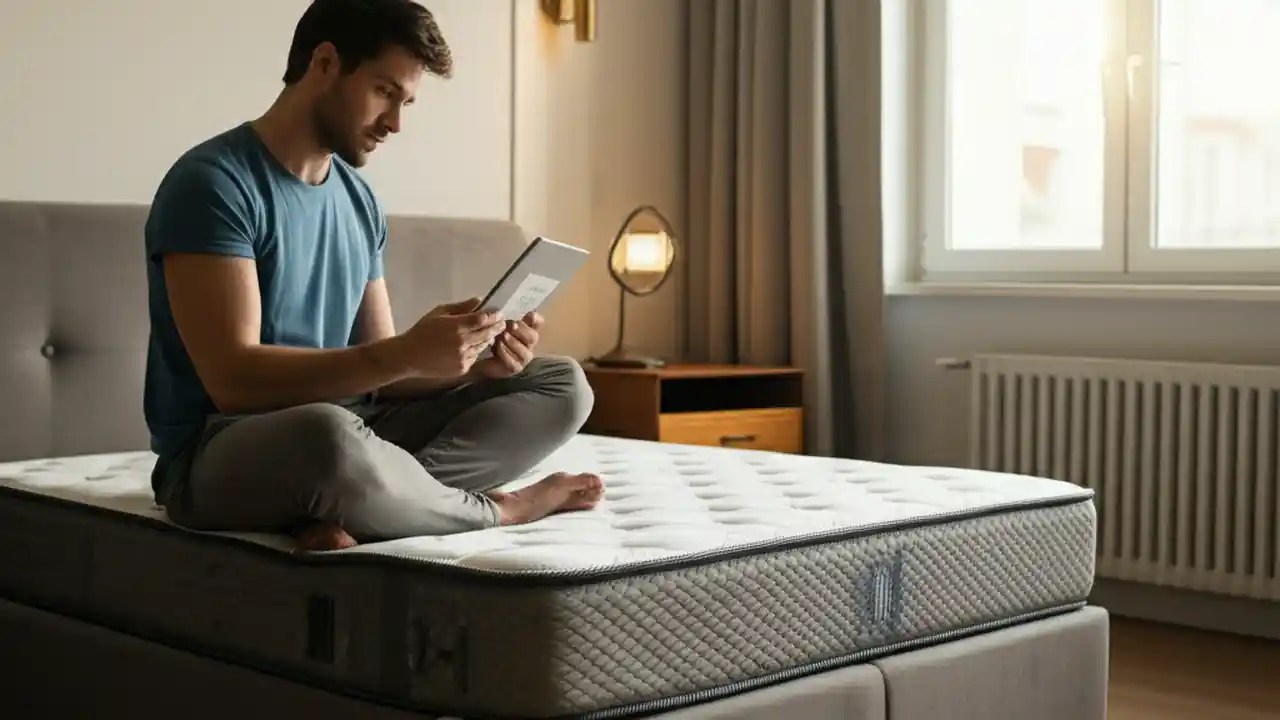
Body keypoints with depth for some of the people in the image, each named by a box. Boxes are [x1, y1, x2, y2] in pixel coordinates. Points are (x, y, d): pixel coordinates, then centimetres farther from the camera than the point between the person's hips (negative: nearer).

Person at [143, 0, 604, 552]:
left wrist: (477, 363, -10)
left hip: (342, 433, 8)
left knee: (562, 385, -1)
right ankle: (495, 509, -11)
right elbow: (234, 379, -21)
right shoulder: (212, 183, -12)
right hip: (221, 458, -8)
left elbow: (379, 371, 10)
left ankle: (352, 510, -22)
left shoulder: (359, 200, 13)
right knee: (327, 433, -43)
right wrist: (407, 353, -28)